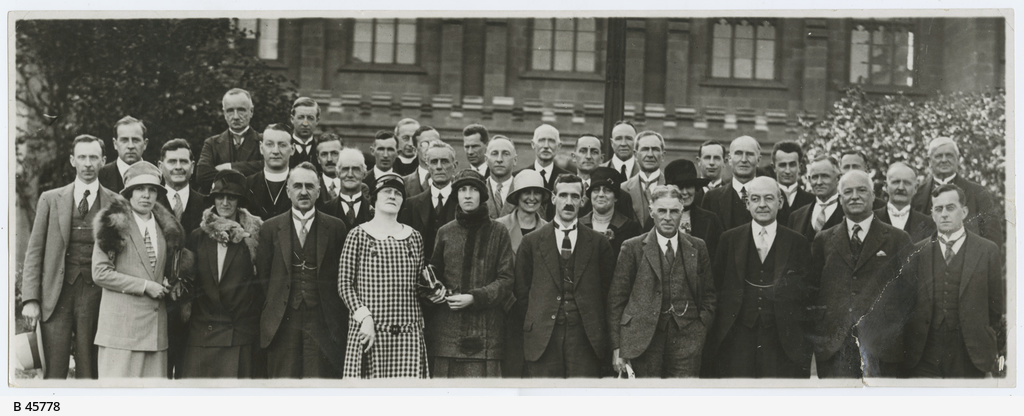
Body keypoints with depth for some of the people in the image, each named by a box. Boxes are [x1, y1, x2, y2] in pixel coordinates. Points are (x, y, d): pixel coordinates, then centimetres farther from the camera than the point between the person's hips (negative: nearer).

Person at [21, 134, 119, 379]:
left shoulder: (115, 203, 6)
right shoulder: (50, 200, 9)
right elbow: (34, 252, 7)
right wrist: (30, 299, -2)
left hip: (95, 295, 0)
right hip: (56, 295, 1)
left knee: (88, 372, 1)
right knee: (54, 373, -1)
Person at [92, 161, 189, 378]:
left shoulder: (164, 227, 17)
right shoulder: (114, 224, -1)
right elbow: (100, 273, -8)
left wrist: (165, 283, 6)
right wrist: (144, 286, -11)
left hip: (156, 325, 5)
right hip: (121, 323, -5)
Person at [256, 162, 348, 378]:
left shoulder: (335, 228, 6)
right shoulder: (271, 228, 8)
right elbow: (262, 275, 9)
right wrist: (275, 307, 3)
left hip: (323, 325, -1)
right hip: (283, 324, 1)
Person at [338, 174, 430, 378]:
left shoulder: (414, 237, 14)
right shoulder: (358, 235, 2)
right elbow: (344, 284, -2)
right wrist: (365, 319, -11)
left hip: (408, 331, 3)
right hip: (369, 330, -3)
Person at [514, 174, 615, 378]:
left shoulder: (598, 243, 9)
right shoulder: (531, 242, 9)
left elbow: (608, 291, 11)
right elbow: (521, 292, 10)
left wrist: (597, 328, 5)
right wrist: (533, 325, 4)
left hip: (585, 339, 0)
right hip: (543, 340, 0)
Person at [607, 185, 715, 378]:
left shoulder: (697, 248, 12)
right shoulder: (632, 248, 4)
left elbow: (708, 297, 16)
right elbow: (616, 299, 3)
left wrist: (701, 331, 2)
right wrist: (617, 347, -2)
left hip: (686, 342, 2)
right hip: (644, 342, -1)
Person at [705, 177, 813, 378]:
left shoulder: (798, 243, 8)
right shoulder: (729, 240, 9)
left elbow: (807, 293, 7)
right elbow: (715, 287, 8)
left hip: (782, 344, 0)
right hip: (737, 342, 0)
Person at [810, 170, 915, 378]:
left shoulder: (898, 240, 9)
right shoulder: (823, 240, 15)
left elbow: (908, 290, 5)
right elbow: (813, 290, 13)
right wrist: (818, 336, 4)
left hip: (881, 347, -1)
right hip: (833, 348, 1)